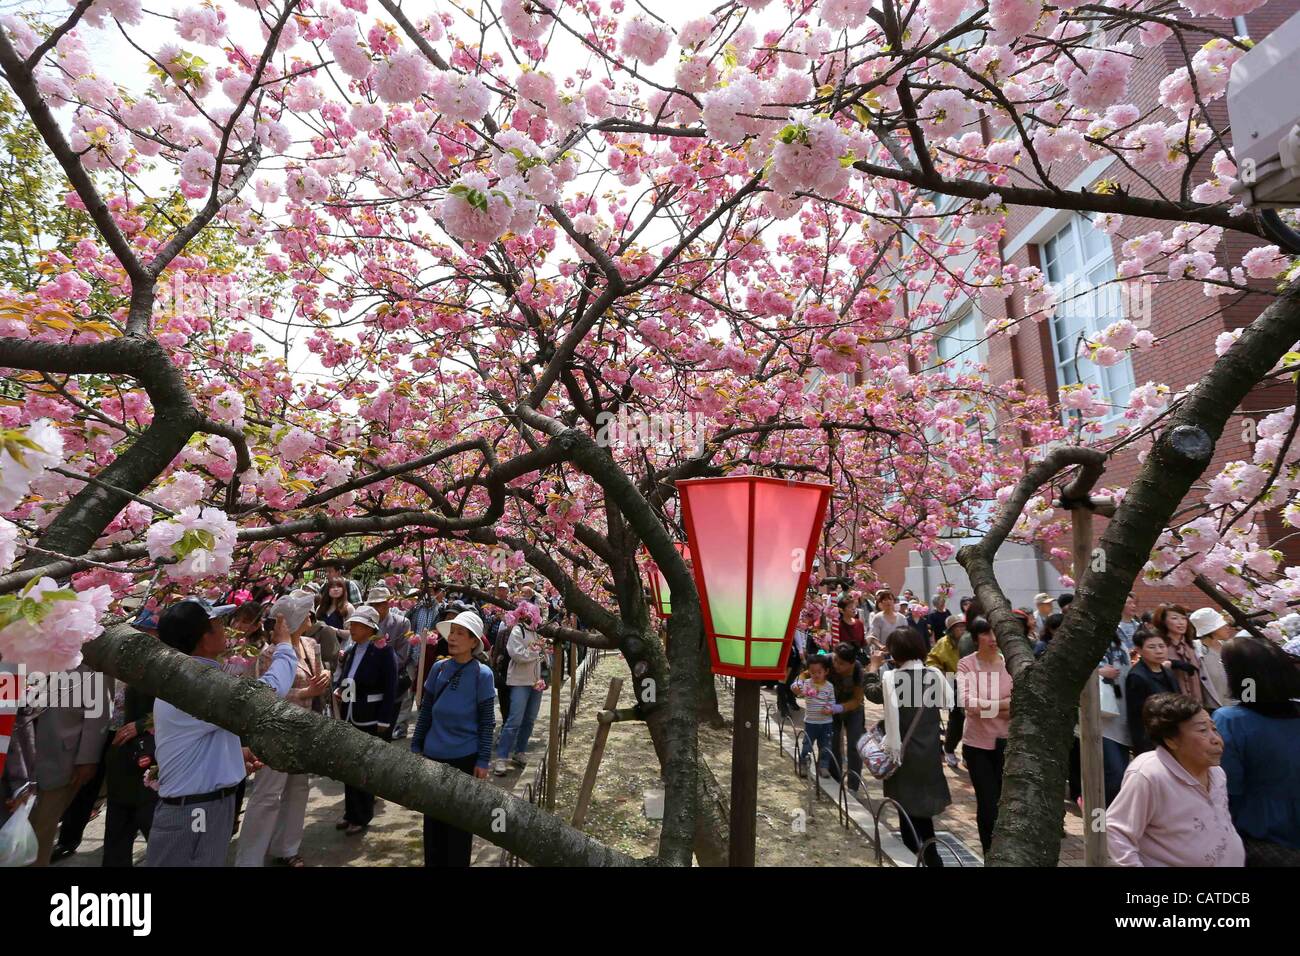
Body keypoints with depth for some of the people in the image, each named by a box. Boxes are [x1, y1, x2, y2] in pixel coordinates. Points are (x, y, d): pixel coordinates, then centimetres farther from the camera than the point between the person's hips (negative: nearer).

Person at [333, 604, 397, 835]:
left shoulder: (383, 651, -15)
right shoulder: (351, 650, 6)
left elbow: (390, 690, -16)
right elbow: (343, 678, 19)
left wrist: (384, 723, -17)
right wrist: (338, 690, -4)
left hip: (371, 721, -6)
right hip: (349, 718, 7)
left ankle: (362, 817, 22)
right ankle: (351, 813, 31)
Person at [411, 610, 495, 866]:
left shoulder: (482, 673, -14)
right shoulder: (438, 668, -3)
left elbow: (486, 721, -9)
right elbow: (425, 711, 7)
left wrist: (483, 760, -9)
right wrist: (416, 746, 7)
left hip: (465, 758, -4)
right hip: (433, 756, 4)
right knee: (432, 817, 18)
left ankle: (457, 862, 33)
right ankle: (432, 862, 38)